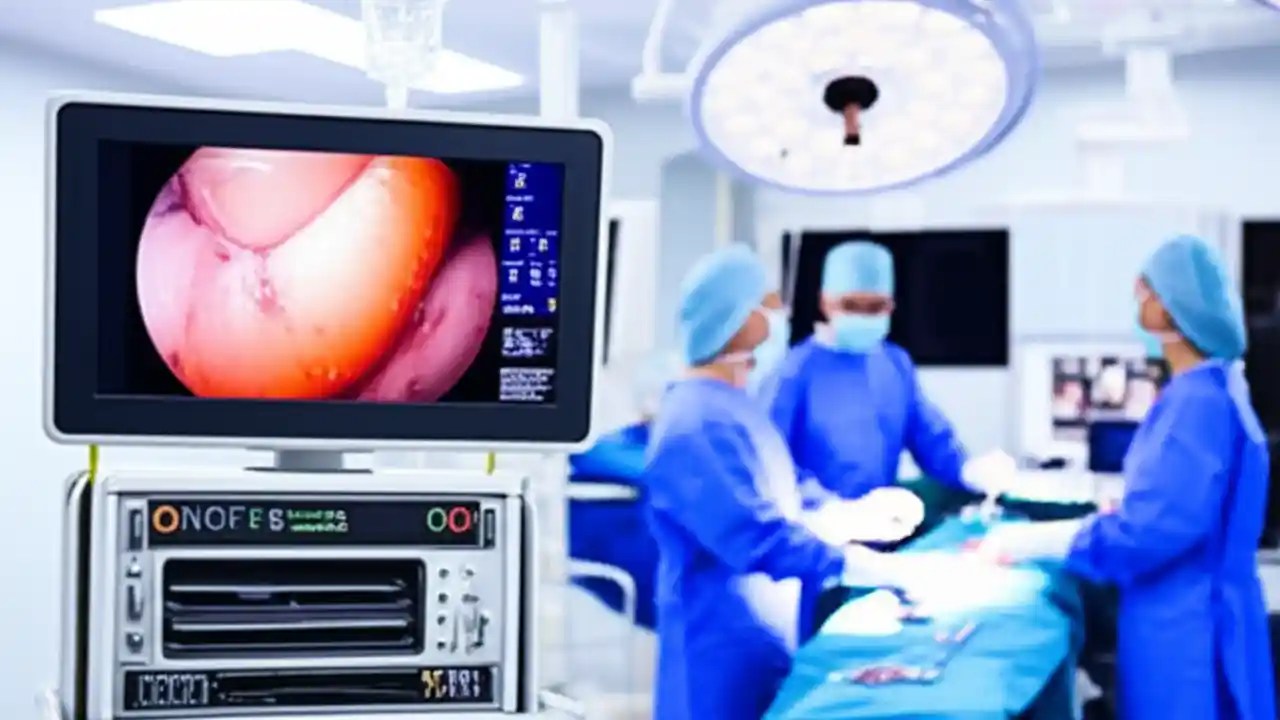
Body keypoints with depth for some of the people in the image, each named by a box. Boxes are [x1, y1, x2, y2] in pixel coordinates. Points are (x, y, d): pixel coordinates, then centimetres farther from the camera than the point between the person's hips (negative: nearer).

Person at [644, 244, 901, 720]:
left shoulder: (733, 404, 10)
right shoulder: (695, 424, -24)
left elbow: (776, 489, 22)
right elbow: (756, 536, -29)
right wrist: (852, 565, -28)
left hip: (767, 633, 10)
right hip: (726, 645, -10)